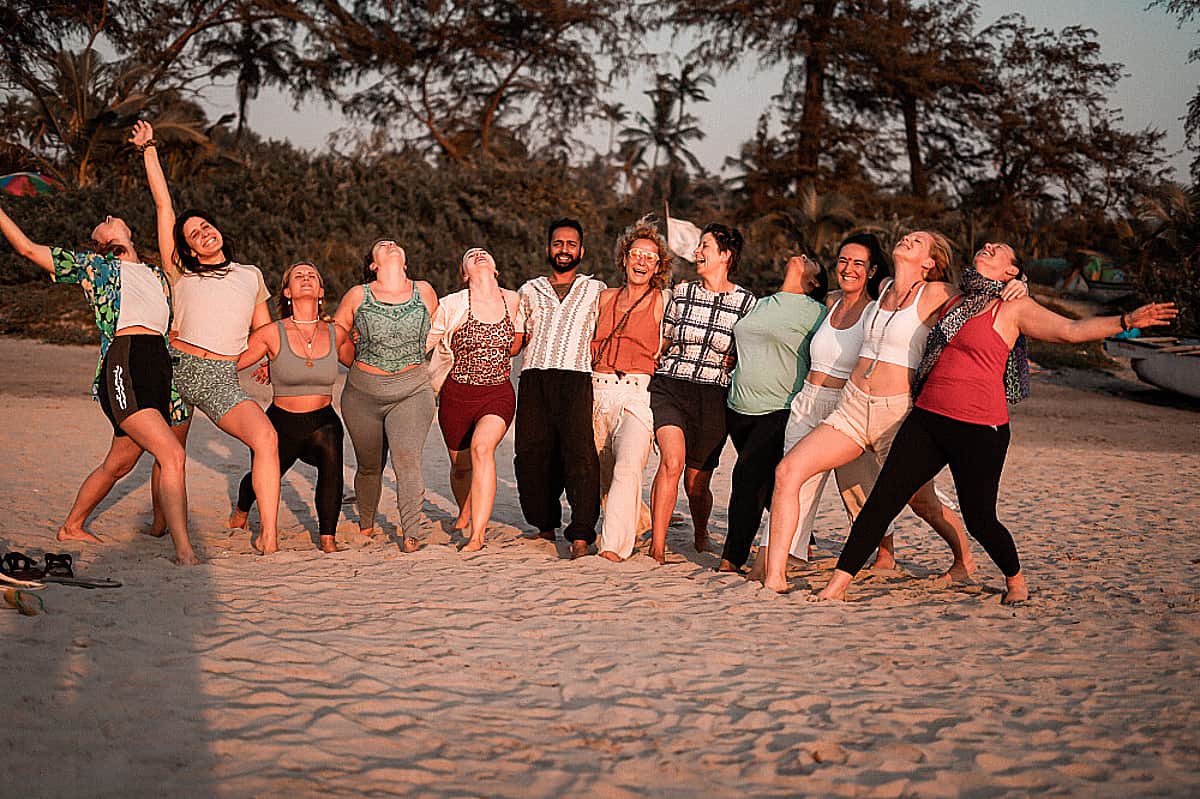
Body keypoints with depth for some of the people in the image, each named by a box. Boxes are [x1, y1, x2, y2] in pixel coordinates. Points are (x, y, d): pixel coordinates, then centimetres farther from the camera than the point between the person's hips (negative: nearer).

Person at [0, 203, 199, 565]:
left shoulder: (157, 274, 27)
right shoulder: (91, 265, 13)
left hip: (162, 367, 6)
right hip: (123, 364, -6)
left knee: (118, 464, 15)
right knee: (172, 456, -21)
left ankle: (72, 527, 35)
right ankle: (185, 554, -24)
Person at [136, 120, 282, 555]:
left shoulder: (251, 276, 18)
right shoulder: (182, 273, 12)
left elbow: (265, 331, 29)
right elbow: (164, 206, 11)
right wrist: (149, 149, 12)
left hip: (222, 381, -1)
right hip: (175, 368, 1)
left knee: (266, 437, -25)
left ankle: (269, 538, -27)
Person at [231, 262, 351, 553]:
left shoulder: (336, 333, -4)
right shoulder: (272, 334, -11)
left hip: (323, 421, 0)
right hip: (282, 423, 0)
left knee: (330, 449, -32)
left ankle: (328, 538, -23)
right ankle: (242, 506, 59)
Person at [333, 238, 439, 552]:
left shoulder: (424, 292, 3)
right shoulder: (357, 296, 0)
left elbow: (435, 332, 20)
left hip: (412, 391, -1)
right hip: (363, 393, 1)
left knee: (407, 457, -21)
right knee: (369, 466, 12)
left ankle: (411, 535, -18)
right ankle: (366, 525, 36)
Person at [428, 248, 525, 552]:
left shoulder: (512, 301, 1)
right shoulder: (453, 305, -7)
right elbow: (423, 344, 2)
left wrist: (489, 359, 9)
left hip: (498, 393, 0)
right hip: (458, 393, 0)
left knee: (482, 447, -27)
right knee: (460, 466, 12)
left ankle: (477, 534, -29)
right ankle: (465, 512, 46)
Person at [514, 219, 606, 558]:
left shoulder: (596, 290, 17)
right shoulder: (530, 290, 21)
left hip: (575, 378, -2)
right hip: (533, 378, 3)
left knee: (580, 454, -17)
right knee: (531, 454, -1)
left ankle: (581, 536, -19)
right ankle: (545, 526, 16)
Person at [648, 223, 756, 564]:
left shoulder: (745, 302, 1)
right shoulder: (682, 293, 8)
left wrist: (734, 360, -5)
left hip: (712, 398, -1)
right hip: (669, 388, 1)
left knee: (696, 482, 5)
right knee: (672, 460, -23)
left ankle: (701, 535, 36)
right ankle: (657, 545, -17)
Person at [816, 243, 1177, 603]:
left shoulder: (1014, 308, 0)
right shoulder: (954, 300, 16)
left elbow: (1072, 330, -12)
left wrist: (1126, 321, -21)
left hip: (979, 429, -5)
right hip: (928, 418, 5)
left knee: (979, 520, 1)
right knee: (883, 499, -2)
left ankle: (1016, 580, 31)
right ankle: (838, 584, 3)